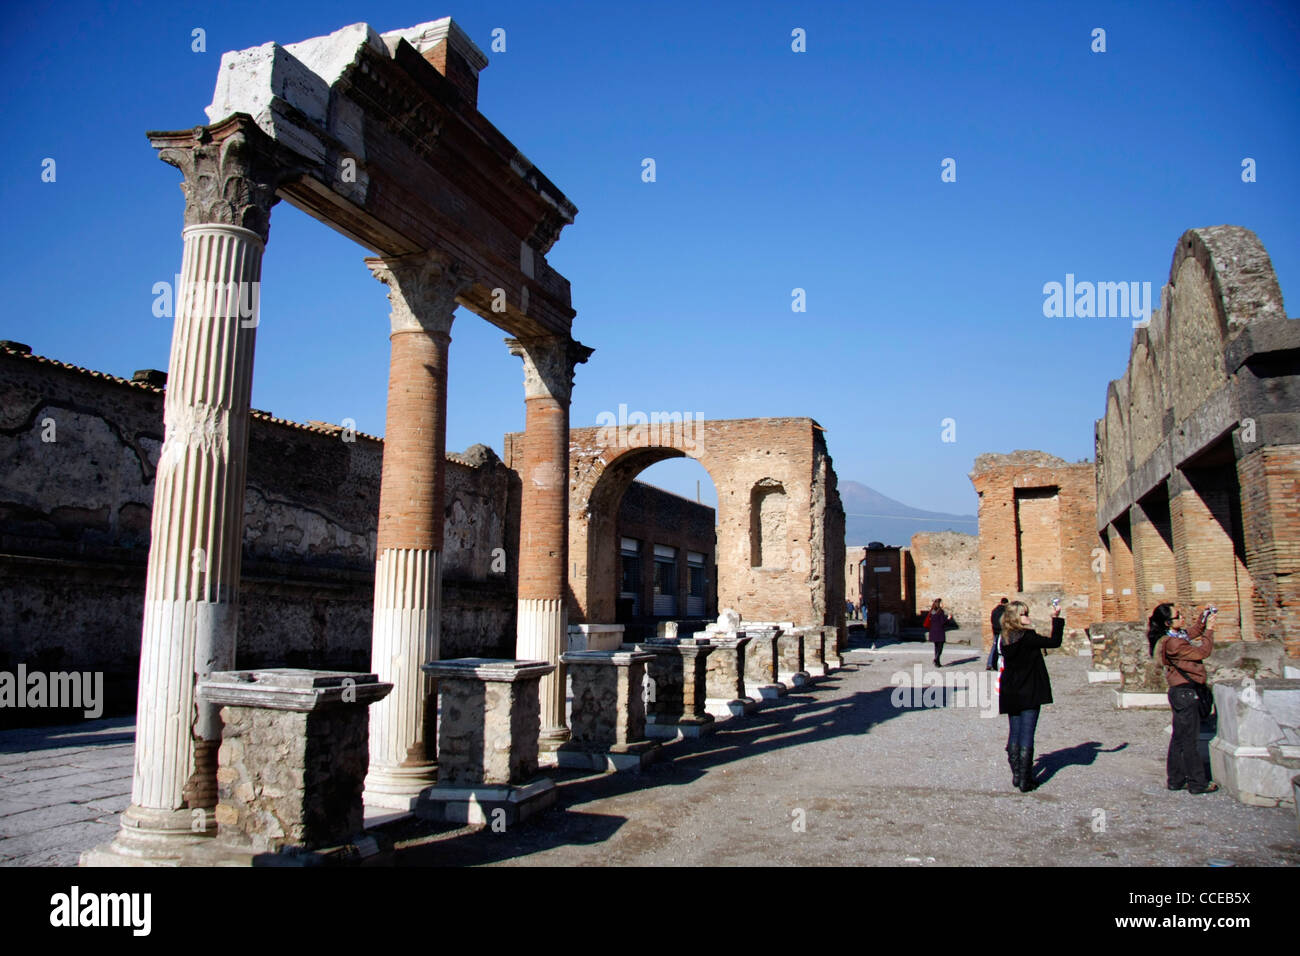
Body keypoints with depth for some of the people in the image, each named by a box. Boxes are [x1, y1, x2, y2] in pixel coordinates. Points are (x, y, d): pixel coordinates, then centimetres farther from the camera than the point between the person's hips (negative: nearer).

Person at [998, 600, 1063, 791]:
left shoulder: (1005, 640, 2)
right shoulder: (1028, 637, -17)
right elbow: (1055, 641, -12)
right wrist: (1057, 618, -5)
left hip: (1010, 695, 6)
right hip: (1030, 695, -6)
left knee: (1014, 734, 13)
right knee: (1027, 736, -1)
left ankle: (1016, 775, 17)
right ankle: (1025, 780, 1)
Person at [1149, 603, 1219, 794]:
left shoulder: (1178, 634, 6)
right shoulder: (1172, 643, -23)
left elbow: (1193, 632, 25)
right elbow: (1202, 652, -18)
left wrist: (1203, 617, 11)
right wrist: (1209, 629, -10)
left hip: (1181, 692, 10)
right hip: (1184, 692, -10)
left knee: (1179, 737, 15)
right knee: (1189, 739, 0)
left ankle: (1175, 780, 23)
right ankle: (1197, 783, 9)